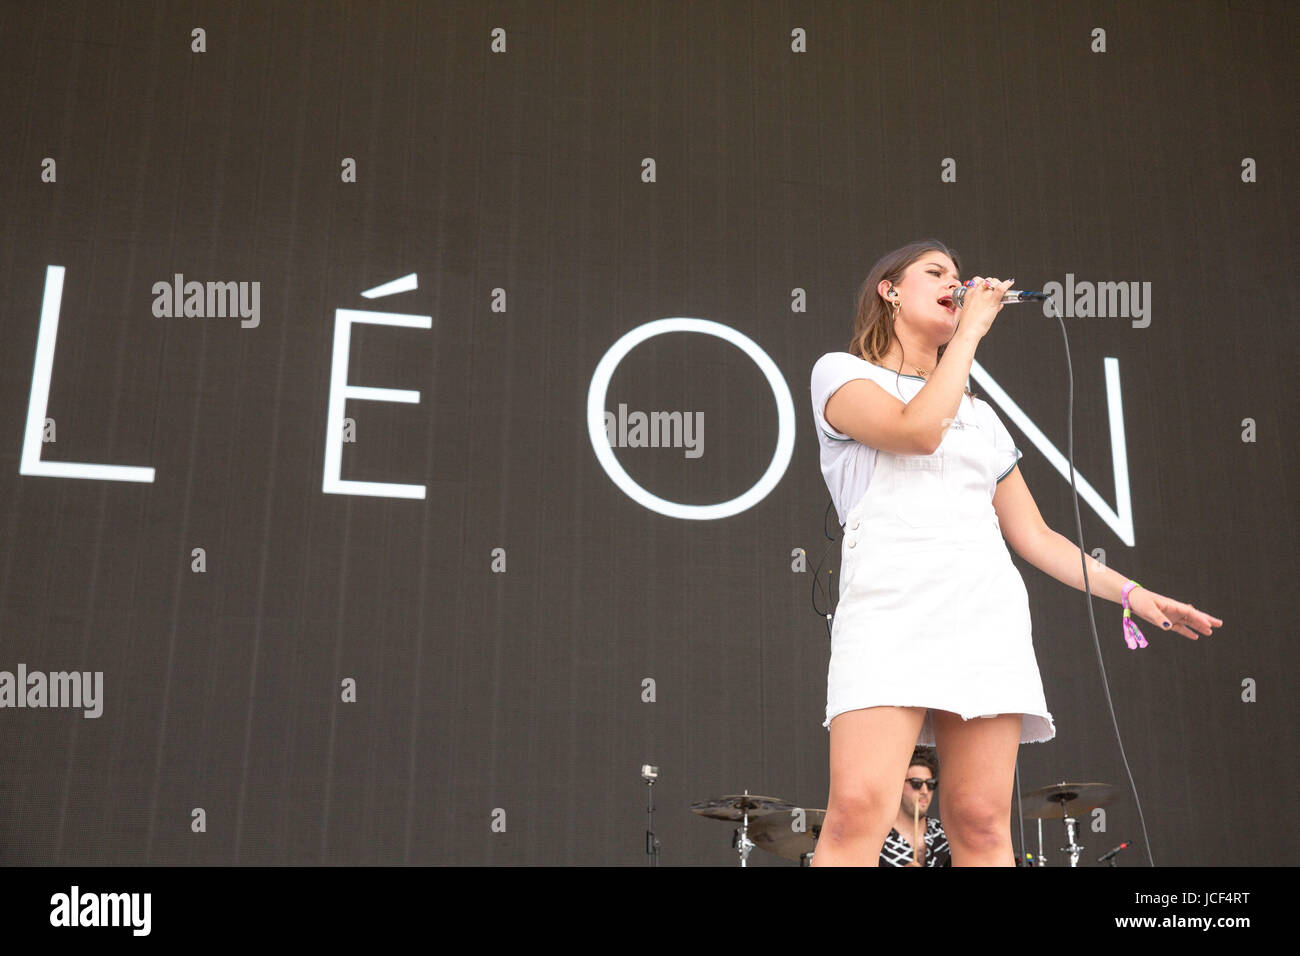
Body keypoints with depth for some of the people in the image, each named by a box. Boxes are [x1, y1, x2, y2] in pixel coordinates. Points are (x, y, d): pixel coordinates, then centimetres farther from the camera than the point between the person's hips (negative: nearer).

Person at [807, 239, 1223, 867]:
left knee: (981, 823, -6)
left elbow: (1035, 537, 26)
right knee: (858, 810, -21)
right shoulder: (841, 372, 12)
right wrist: (971, 328, 3)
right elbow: (917, 430, -9)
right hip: (890, 602, -5)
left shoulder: (981, 416, 29)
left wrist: (1130, 593, 15)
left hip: (988, 610, 5)